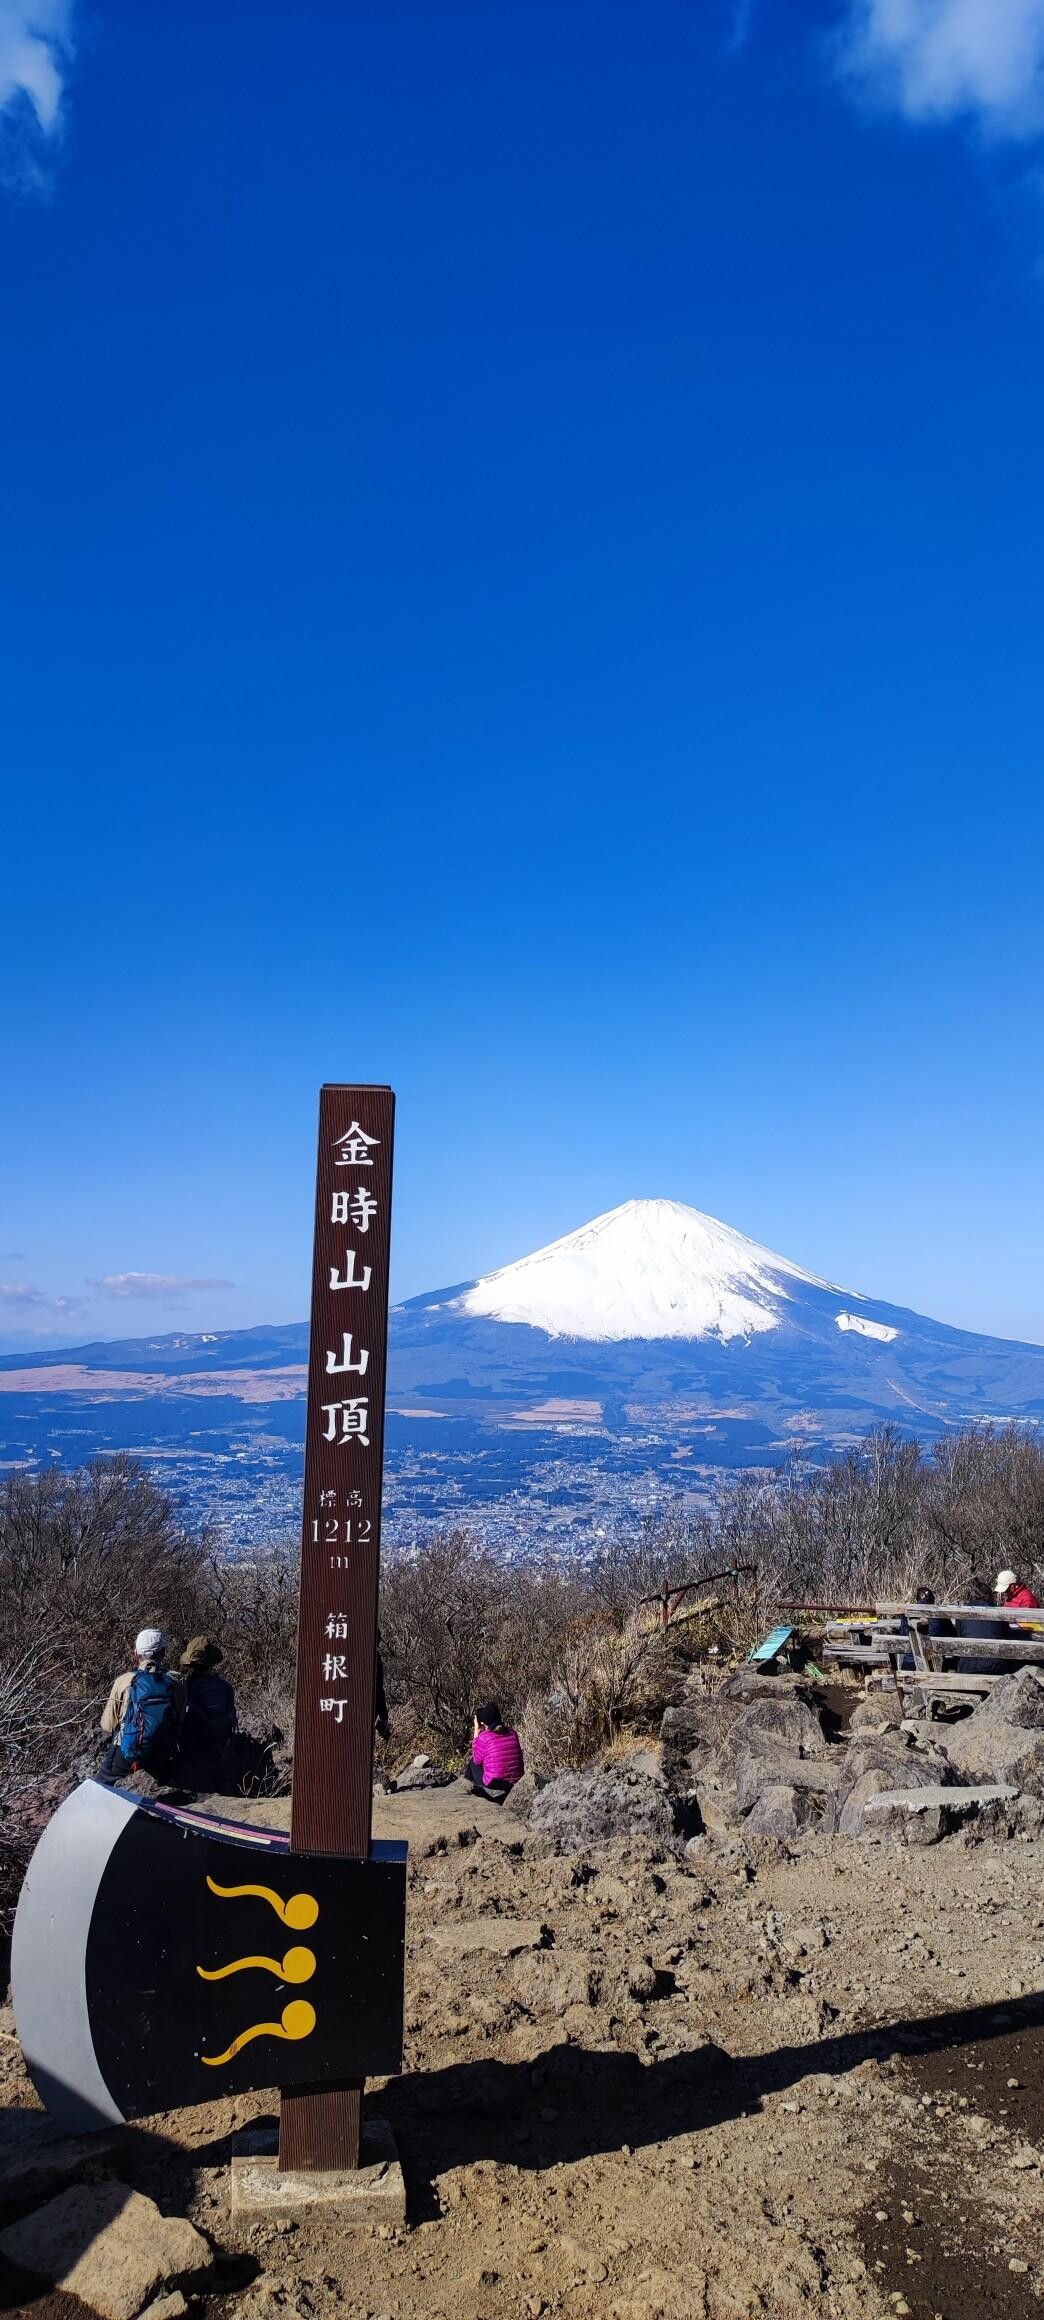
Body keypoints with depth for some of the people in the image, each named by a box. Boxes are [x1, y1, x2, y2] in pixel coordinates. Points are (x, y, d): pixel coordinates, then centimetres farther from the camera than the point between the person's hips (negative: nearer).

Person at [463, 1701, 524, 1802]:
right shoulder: (512, 1733, 1)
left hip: (494, 1785, -5)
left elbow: (477, 1761, 3)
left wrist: (476, 1733, 5)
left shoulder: (484, 1737, -13)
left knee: (472, 1762, 22)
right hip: (516, 1784, 5)